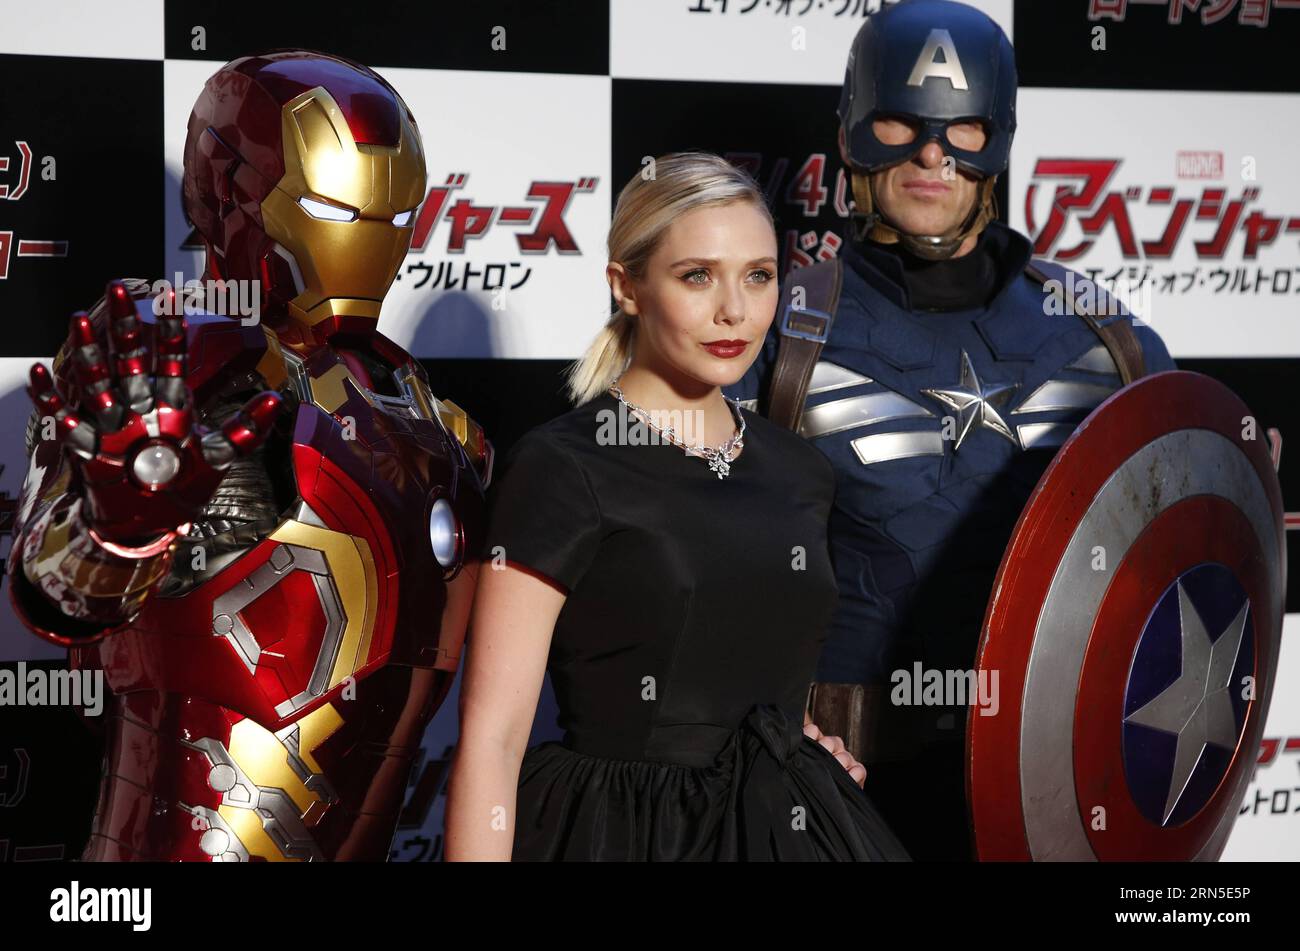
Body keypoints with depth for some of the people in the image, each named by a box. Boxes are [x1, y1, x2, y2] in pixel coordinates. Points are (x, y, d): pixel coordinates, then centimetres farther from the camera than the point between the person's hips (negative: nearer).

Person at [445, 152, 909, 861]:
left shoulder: (797, 470, 6)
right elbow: (491, 738, -17)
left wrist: (783, 735, 5)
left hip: (785, 826, 6)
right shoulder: (559, 469, -12)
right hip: (620, 833, -6)